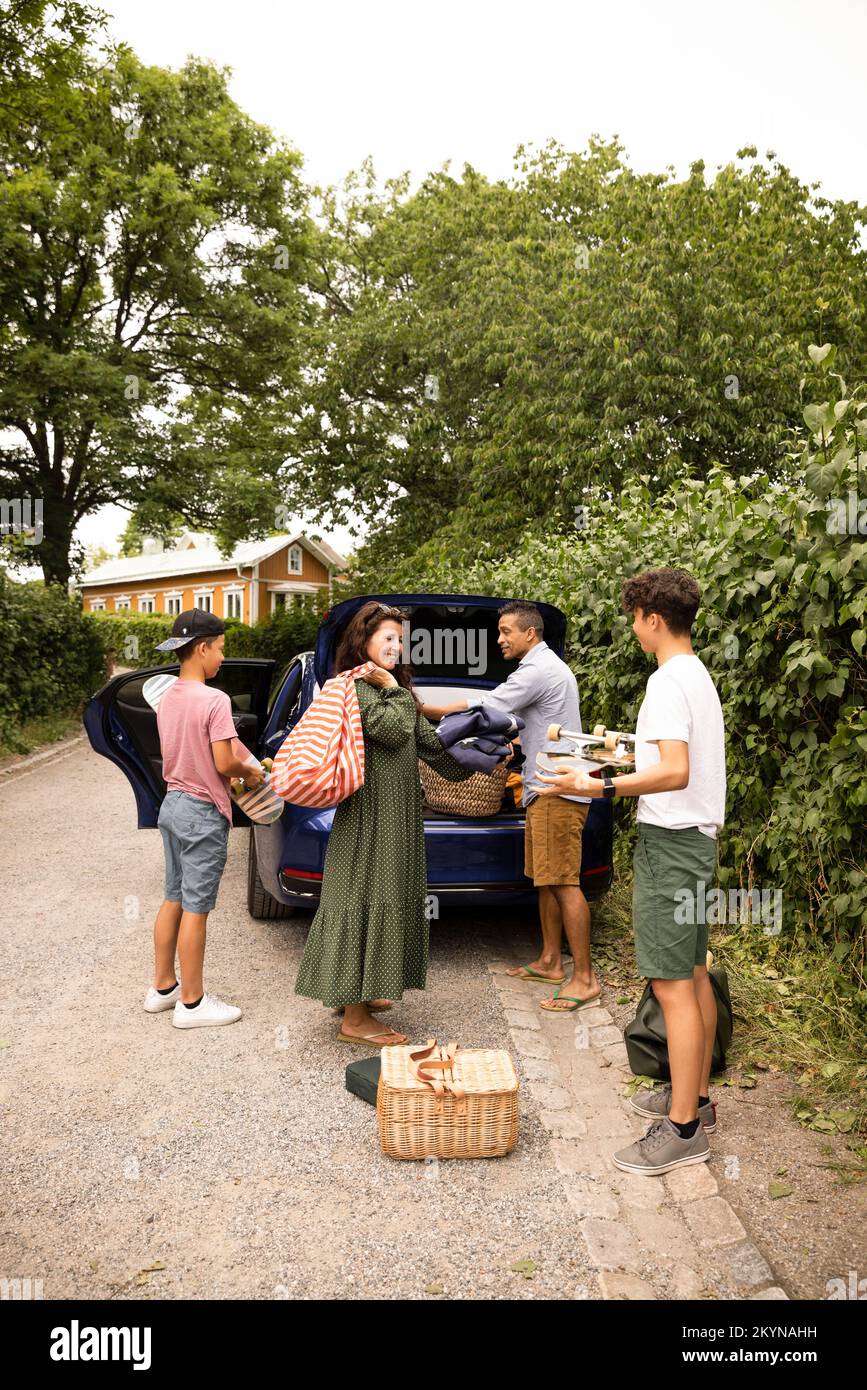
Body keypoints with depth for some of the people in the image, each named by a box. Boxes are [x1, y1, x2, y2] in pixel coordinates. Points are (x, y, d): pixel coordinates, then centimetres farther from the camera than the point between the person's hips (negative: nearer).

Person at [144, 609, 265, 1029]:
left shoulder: (167, 699, 7)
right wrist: (250, 772, 0)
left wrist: (236, 771, 14)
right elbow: (224, 762, -20)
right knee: (196, 908, 1)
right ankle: (191, 1003, 12)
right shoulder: (215, 700, -19)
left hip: (171, 804, 8)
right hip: (202, 811, -8)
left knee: (174, 900, 18)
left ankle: (162, 988, 29)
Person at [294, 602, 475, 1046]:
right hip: (370, 814, -10)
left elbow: (425, 739, 21)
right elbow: (395, 730, -24)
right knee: (365, 902, -6)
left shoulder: (391, 686, 17)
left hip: (396, 813, 10)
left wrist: (469, 765, 23)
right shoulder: (356, 687, -13)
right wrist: (393, 688, -11)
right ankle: (355, 1019, 1)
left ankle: (358, 992, 28)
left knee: (384, 899, 15)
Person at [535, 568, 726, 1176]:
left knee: (673, 984, -5)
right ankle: (697, 1097, 30)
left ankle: (683, 1128, 4)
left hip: (670, 841, -11)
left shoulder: (669, 681, -17)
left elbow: (676, 772, -27)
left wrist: (601, 786, -25)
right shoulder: (701, 675, 14)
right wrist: (626, 757, 28)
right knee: (695, 976, 17)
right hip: (697, 837, 11)